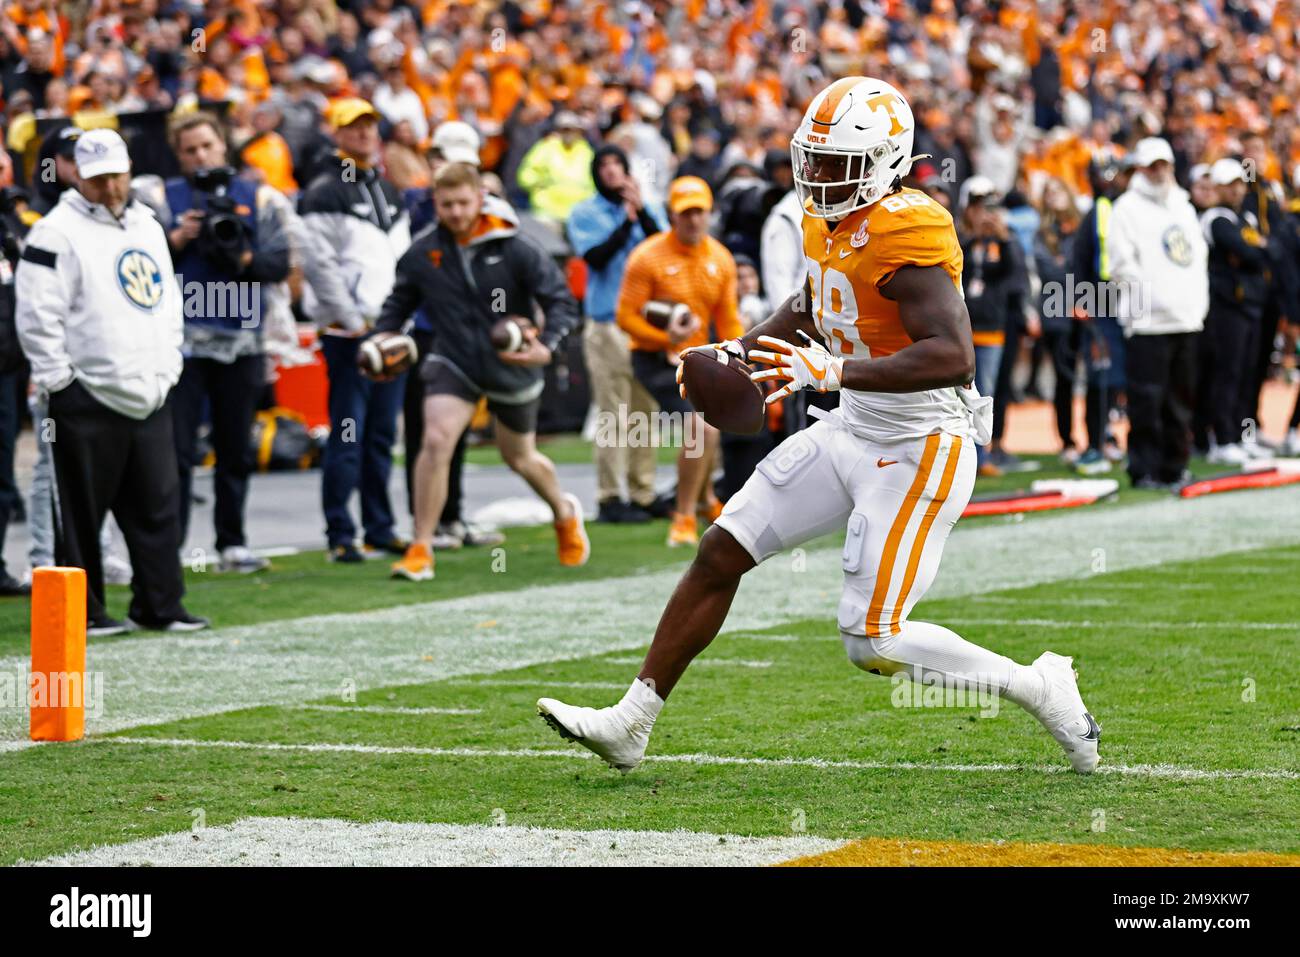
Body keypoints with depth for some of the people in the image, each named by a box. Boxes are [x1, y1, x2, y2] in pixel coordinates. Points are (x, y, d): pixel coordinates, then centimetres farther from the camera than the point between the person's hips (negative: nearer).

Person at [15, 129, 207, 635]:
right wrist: (59, 381, -12)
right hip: (88, 400, -7)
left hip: (148, 397, 7)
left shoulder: (147, 226, 16)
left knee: (158, 506, 7)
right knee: (83, 512, -1)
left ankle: (159, 606, 14)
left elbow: (168, 301, 24)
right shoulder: (57, 233, -8)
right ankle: (81, 611, 6)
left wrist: (166, 367, 15)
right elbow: (38, 316, -11)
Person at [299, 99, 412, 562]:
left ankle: (380, 531, 16)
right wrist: (353, 320, -15)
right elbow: (318, 263, -13)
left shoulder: (389, 192, 18)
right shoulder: (324, 193, -6)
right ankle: (340, 536, -6)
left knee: (382, 435, 10)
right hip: (347, 333, -7)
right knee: (348, 435, -9)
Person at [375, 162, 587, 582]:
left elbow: (561, 299, -12)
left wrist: (546, 346, -28)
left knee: (521, 458, 18)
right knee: (436, 441, -22)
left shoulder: (513, 249, -15)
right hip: (453, 363, 1)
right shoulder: (421, 253, -7)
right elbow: (399, 302, 10)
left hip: (511, 368, -1)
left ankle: (565, 512, 52)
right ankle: (420, 550, -14)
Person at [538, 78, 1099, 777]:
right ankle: (630, 724, 15)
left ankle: (1042, 690, 8)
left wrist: (832, 370, -39)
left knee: (873, 641, -10)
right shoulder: (828, 220, 5)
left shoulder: (905, 235, -23)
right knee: (722, 552, 7)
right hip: (853, 431, 9)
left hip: (919, 449, -9)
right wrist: (740, 350, 11)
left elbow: (954, 355, -35)